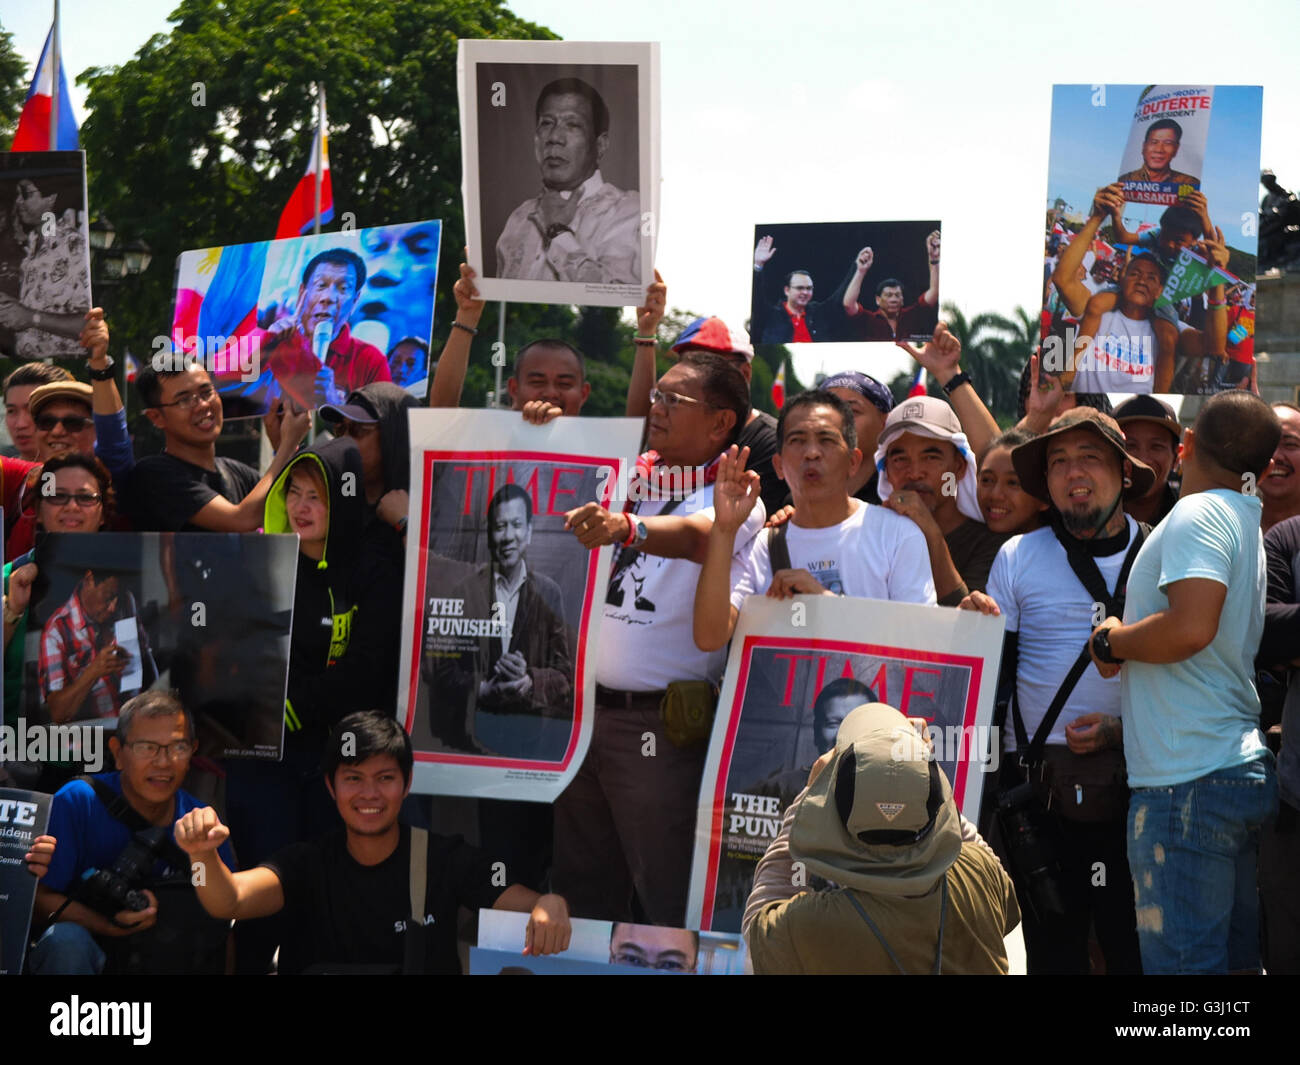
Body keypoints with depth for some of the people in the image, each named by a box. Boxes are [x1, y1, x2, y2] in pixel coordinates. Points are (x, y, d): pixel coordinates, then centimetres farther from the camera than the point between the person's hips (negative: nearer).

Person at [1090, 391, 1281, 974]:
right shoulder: (1248, 523, 19)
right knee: (1235, 957, 12)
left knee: (1182, 961, -7)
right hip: (1246, 768, 10)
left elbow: (1191, 627, -25)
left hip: (1188, 781, -10)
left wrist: (1111, 640, -8)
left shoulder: (1198, 515, -11)